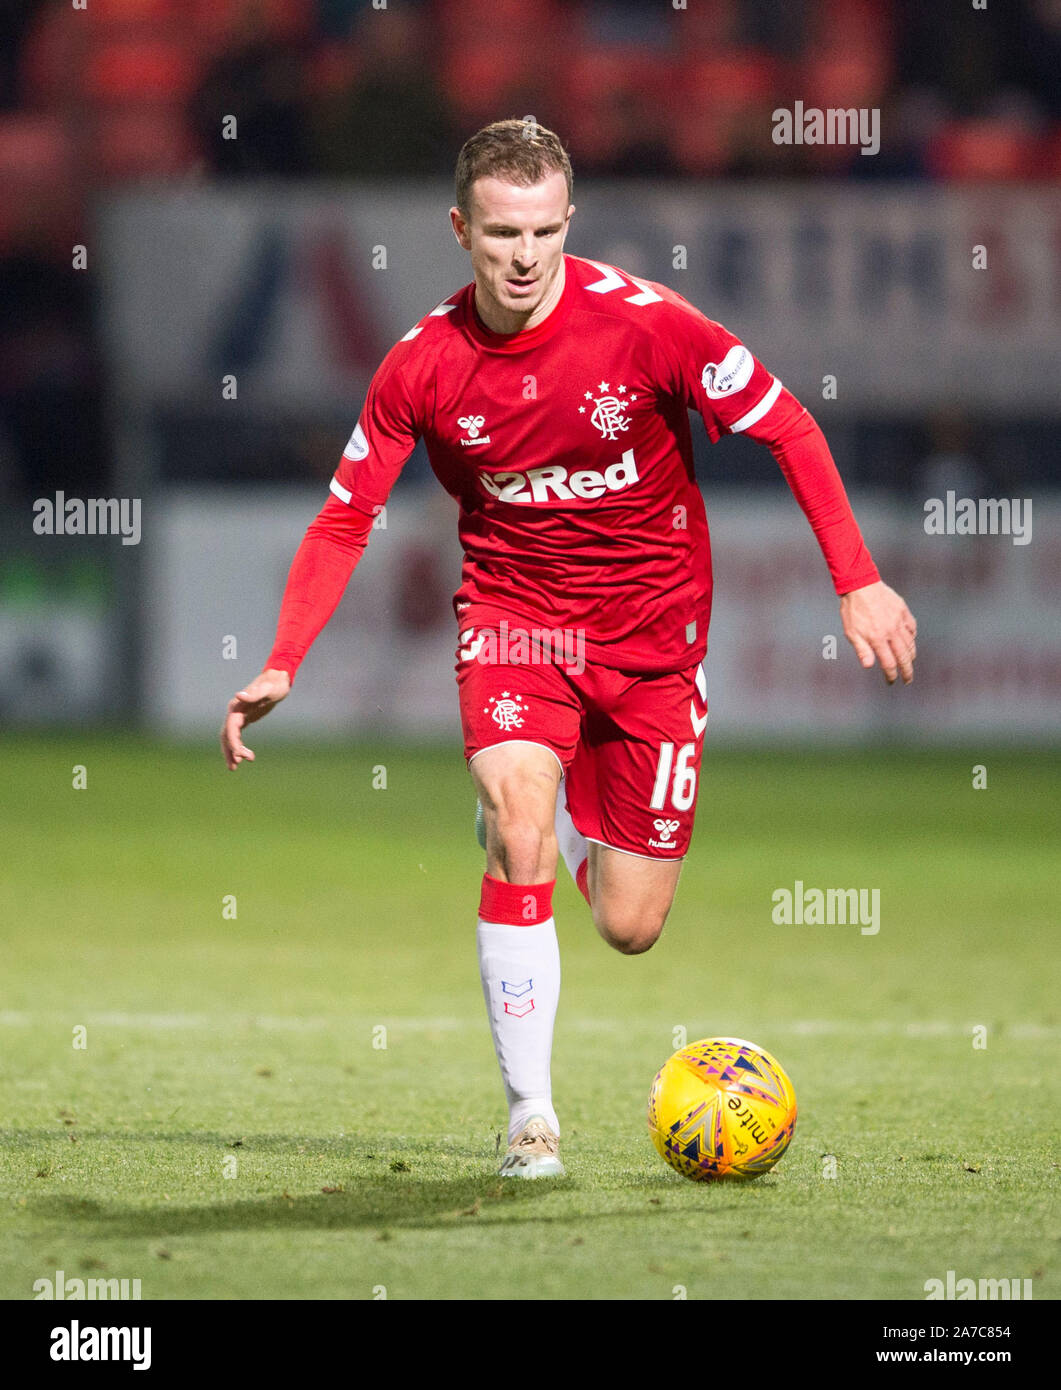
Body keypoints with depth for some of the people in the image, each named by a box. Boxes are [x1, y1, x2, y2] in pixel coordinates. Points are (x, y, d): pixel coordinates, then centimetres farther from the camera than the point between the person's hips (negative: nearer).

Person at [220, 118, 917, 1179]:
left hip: (651, 634, 0)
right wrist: (281, 667, -13)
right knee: (517, 819, -28)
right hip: (513, 613, 0)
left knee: (630, 928, 1)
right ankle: (530, 1115, -19)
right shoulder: (424, 366, -11)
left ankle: (576, 831, 41)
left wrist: (858, 582, -14)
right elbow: (344, 519, -2)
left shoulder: (642, 323, -17)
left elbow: (784, 426, -8)